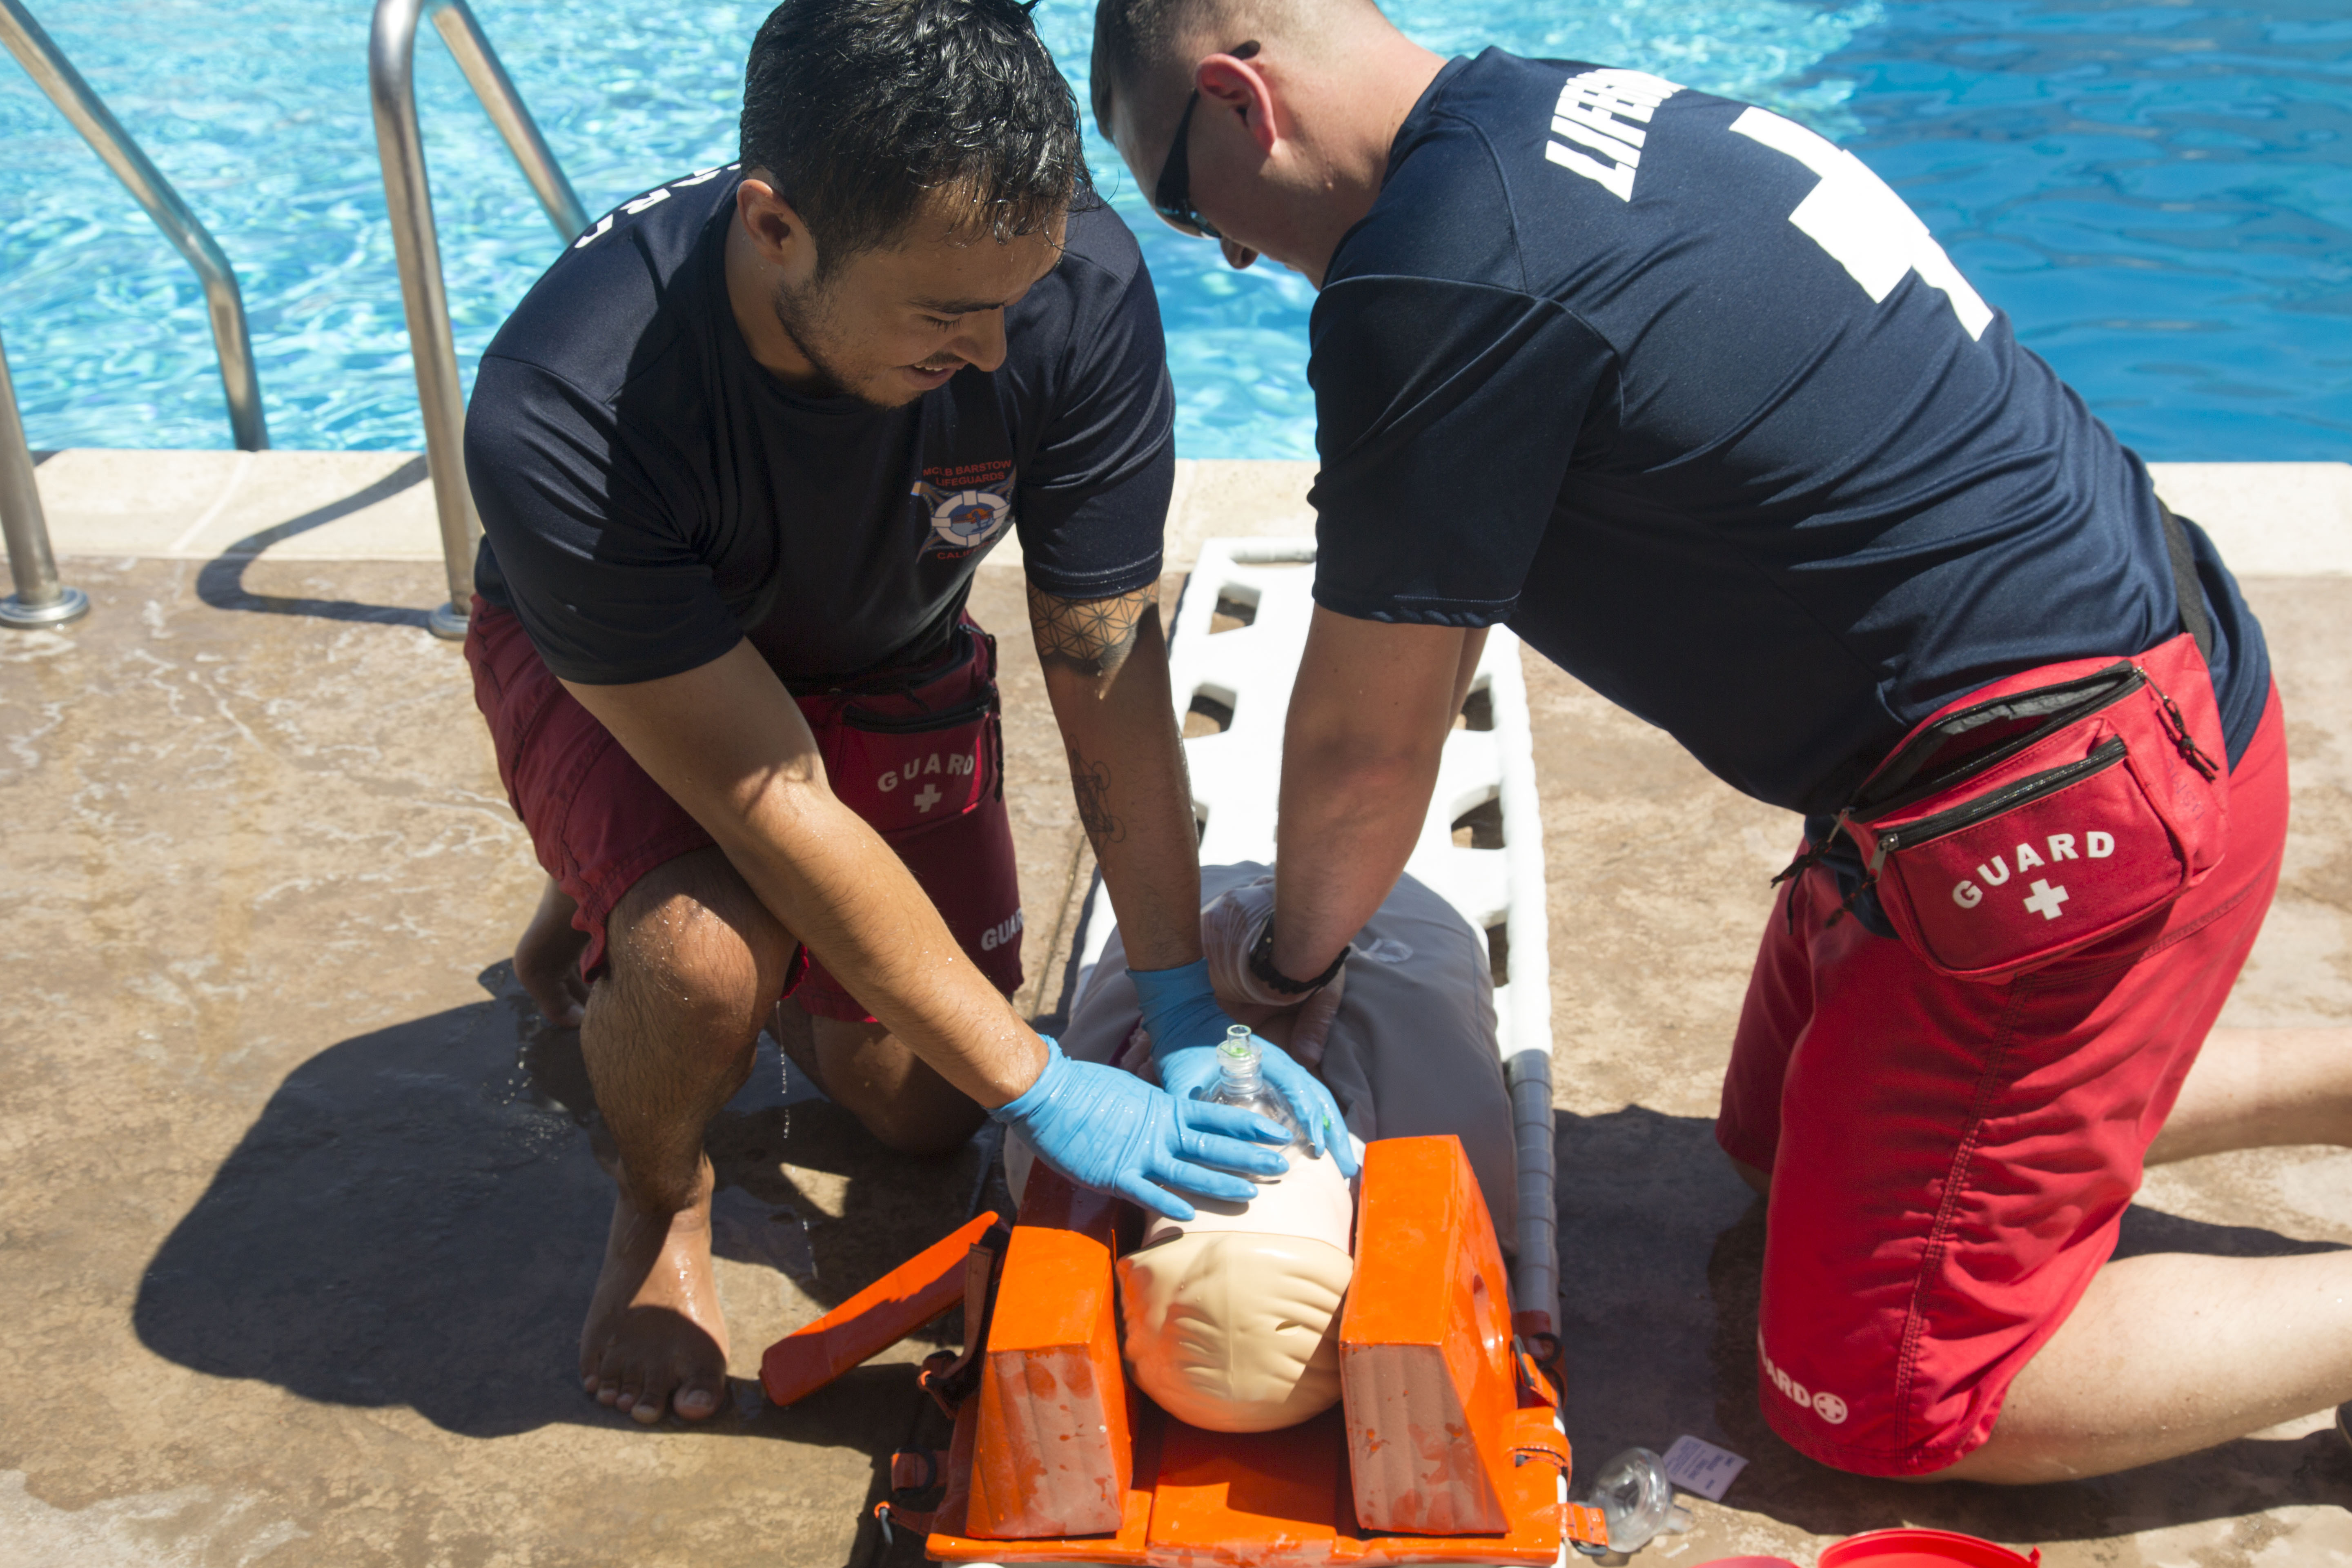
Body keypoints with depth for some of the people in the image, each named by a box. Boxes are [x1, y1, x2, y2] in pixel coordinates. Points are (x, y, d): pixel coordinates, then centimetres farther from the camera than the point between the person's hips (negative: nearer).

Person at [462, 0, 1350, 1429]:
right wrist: (1041, 1087, -32)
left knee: (926, 1109, 5)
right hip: (608, 657, -3)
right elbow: (774, 800, -35)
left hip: (889, 663, 4)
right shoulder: (557, 414, -40)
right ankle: (659, 1203, 2)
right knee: (710, 958, -34)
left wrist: (1188, 1015, -22)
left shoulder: (1079, 290, -33)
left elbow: (1112, 665, -22)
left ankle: (628, 919, 31)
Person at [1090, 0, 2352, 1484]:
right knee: (1790, 1137, 26)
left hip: (2060, 795, -9)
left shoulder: (1433, 277, -24)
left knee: (1885, 1395, 3)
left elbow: (1367, 749, -11)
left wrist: (1290, 969, 9)